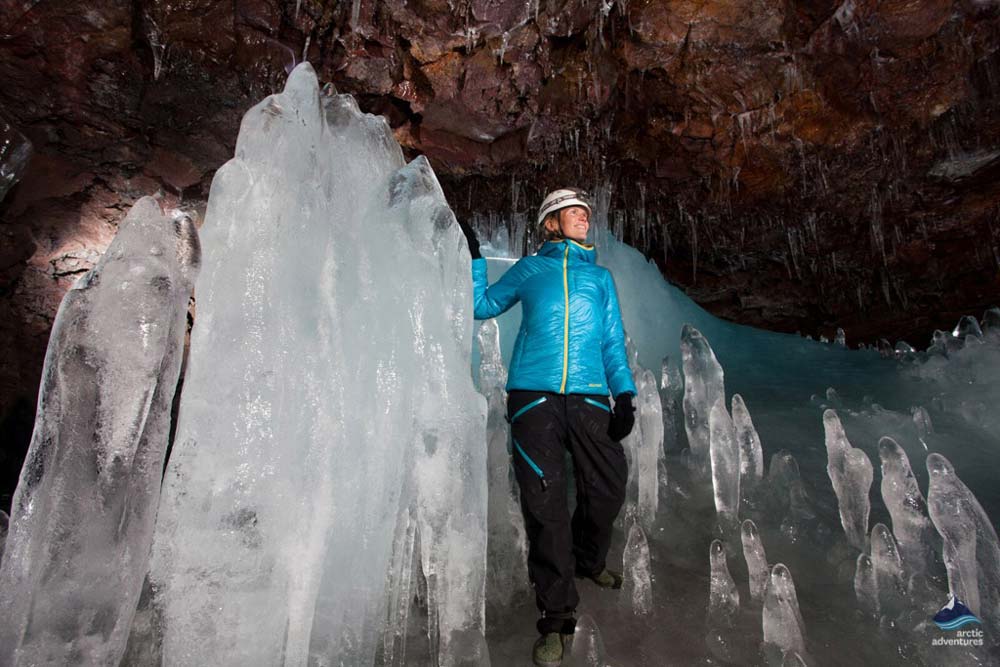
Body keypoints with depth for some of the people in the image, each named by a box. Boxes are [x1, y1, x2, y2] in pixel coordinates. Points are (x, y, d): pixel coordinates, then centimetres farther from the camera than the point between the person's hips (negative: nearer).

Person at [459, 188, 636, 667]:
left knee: (608, 488, 2)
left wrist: (624, 394, 4)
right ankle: (556, 617, 7)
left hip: (588, 397, 3)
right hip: (534, 395, -2)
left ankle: (588, 561, 34)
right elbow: (484, 304, 25)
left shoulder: (601, 277, 21)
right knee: (545, 502, -5)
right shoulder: (530, 269, 15)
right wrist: (473, 257, 16)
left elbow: (613, 341, 16)